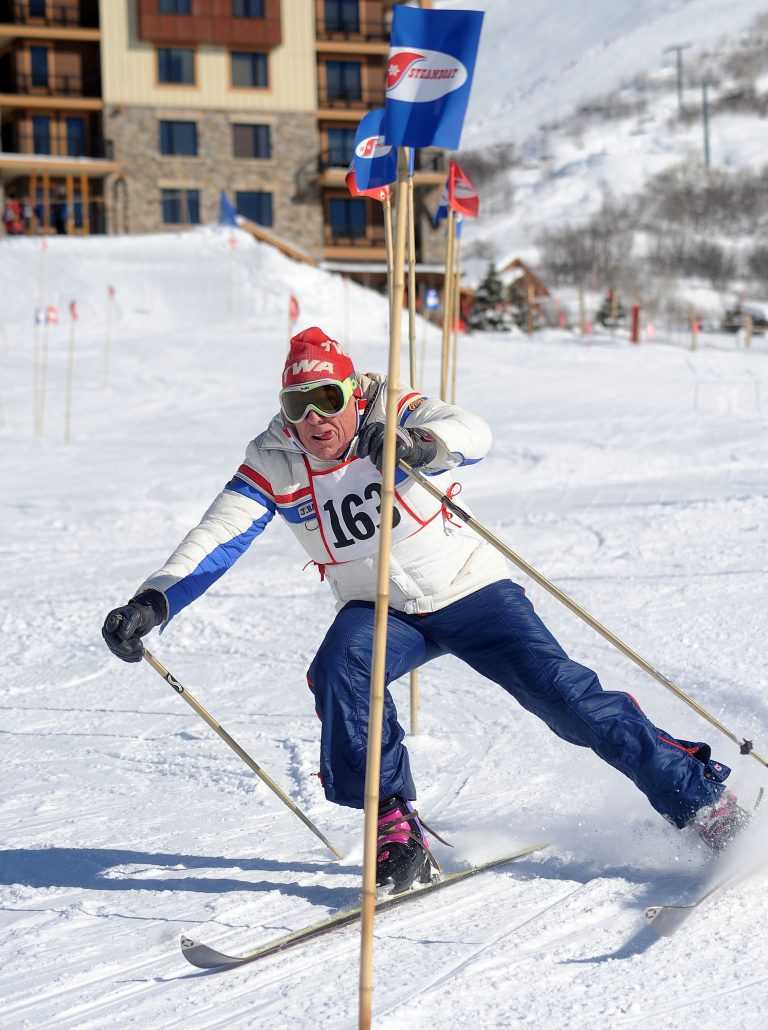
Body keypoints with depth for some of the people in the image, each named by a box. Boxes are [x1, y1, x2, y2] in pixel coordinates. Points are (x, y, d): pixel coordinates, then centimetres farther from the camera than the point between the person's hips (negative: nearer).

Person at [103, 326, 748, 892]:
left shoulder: (393, 412, -17)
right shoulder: (276, 460, -10)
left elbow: (472, 433, -36)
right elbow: (218, 537, -17)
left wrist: (422, 443, -59)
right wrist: (154, 602, -32)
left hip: (471, 589, -2)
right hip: (382, 612, 2)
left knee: (566, 697, -11)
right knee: (341, 671, -29)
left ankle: (703, 799, 3)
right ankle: (395, 828, -17)